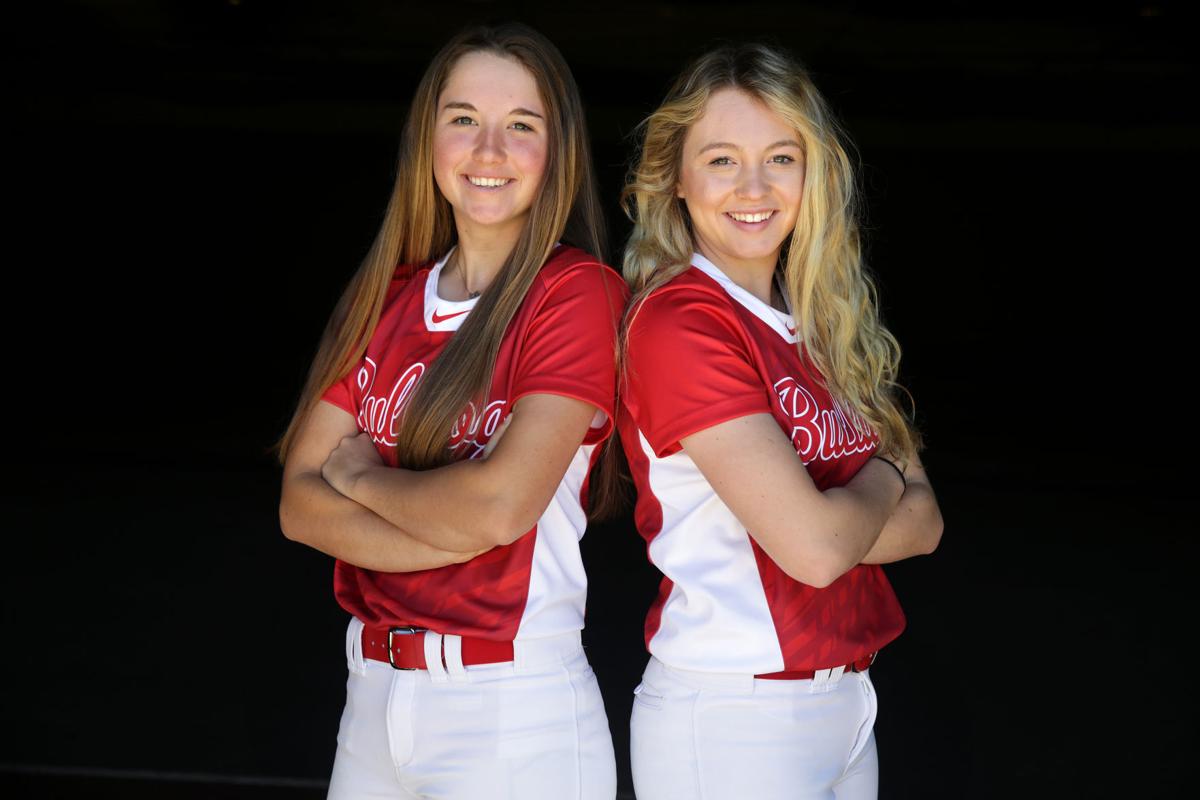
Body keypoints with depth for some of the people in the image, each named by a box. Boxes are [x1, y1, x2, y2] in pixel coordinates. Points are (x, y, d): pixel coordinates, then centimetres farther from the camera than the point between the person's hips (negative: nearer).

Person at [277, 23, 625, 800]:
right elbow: (301, 504, -1)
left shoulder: (578, 293, -10)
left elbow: (499, 503, -21)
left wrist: (361, 474, -5)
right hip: (373, 697, 5)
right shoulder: (383, 298, 8)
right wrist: (458, 538, -15)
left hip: (515, 710, -5)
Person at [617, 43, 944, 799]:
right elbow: (814, 548, -21)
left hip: (848, 702, 7)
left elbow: (923, 522, 4)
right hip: (729, 719, -7)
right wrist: (883, 479, -1)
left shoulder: (824, 324, 8)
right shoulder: (678, 320, -16)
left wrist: (826, 516, -14)